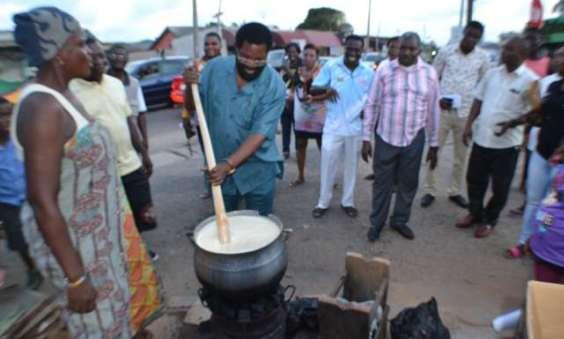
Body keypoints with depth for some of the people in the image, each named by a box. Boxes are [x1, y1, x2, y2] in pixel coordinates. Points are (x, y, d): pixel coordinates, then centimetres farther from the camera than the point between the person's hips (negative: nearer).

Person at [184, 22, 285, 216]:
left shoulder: (274, 86, -18)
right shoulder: (215, 68, -7)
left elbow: (260, 134, -23)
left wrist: (228, 164, -32)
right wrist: (190, 87, -18)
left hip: (258, 170, -3)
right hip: (220, 165, 3)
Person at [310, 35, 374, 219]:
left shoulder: (368, 73, 2)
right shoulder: (331, 66, -4)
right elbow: (314, 90, -4)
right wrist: (326, 89, -26)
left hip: (356, 127, 2)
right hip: (333, 126, -2)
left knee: (351, 166, 13)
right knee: (328, 166, 5)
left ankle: (347, 202, 28)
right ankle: (323, 202, 20)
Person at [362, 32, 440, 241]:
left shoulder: (429, 73, 1)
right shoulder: (385, 71, -4)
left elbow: (433, 110, 5)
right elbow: (372, 105, -2)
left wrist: (433, 144, 5)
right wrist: (366, 138, -5)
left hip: (414, 139, 2)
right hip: (386, 137, -2)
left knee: (408, 182, 13)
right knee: (382, 182, 8)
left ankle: (400, 220, 33)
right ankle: (376, 222, 25)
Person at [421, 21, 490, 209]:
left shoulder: (483, 57, 1)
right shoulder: (446, 51, -2)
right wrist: (438, 98, -11)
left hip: (466, 113, 2)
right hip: (443, 110, -1)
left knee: (461, 155, 10)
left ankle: (455, 191, 25)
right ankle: (430, 191, 15)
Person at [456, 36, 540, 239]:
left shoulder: (529, 80, -9)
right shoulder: (492, 73, 6)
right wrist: (468, 125, 6)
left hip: (507, 143, -4)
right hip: (481, 138, 5)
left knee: (500, 187, 9)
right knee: (474, 180, 15)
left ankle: (489, 221, 28)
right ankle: (475, 214, 35)